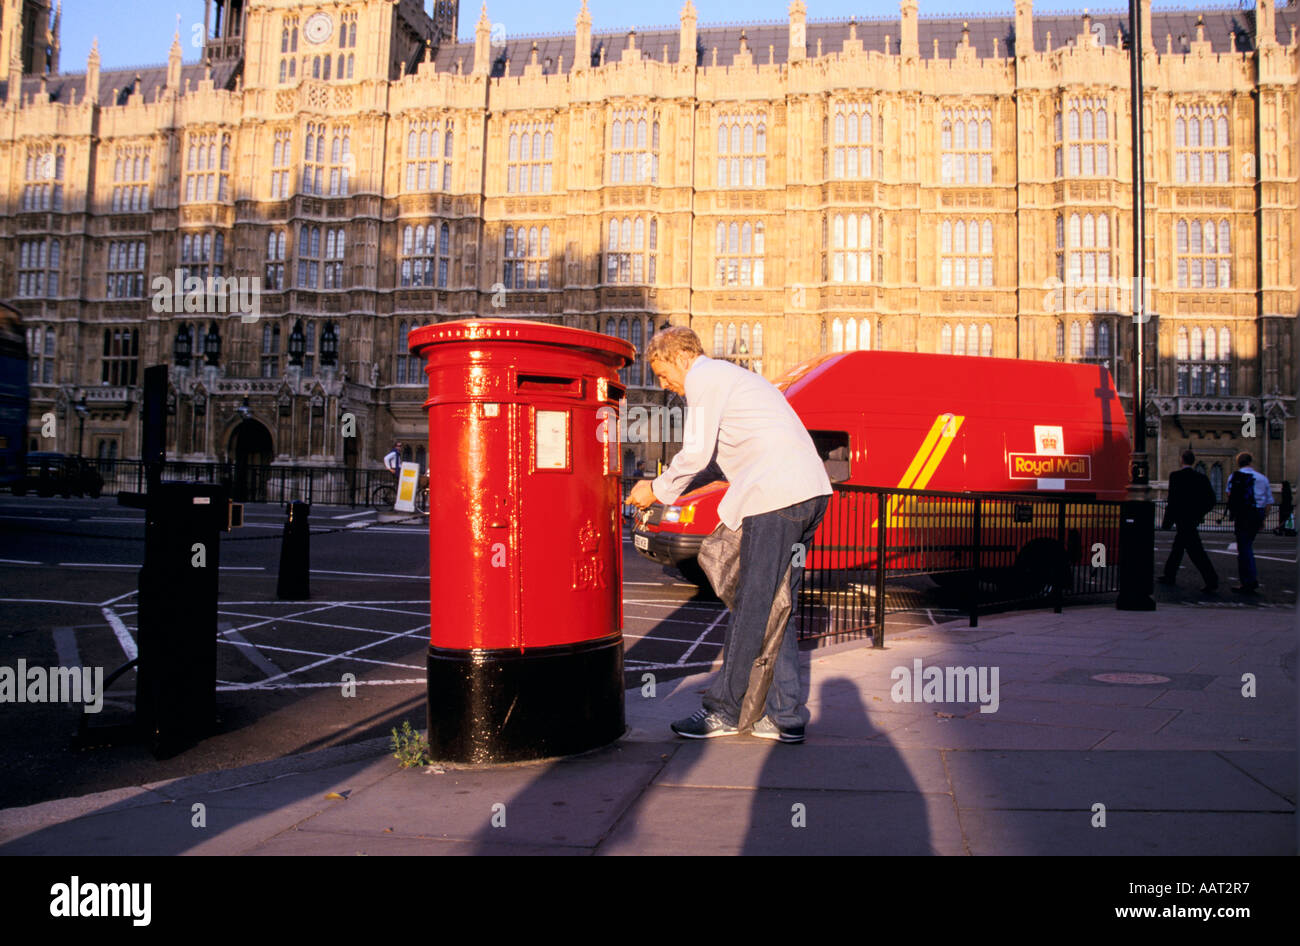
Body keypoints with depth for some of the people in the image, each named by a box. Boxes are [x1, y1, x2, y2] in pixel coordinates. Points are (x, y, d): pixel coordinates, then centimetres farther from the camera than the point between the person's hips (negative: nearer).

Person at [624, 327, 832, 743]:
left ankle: (725, 710, 8)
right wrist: (738, 514, 27)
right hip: (809, 492, 10)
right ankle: (785, 716, 15)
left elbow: (696, 455, -6)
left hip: (776, 495, -10)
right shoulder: (730, 375, 30)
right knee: (776, 609, 12)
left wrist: (656, 491, 8)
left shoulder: (704, 378, 0)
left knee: (752, 609, -2)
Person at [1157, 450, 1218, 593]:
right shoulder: (1202, 478, 5)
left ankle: (1212, 581, -14)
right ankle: (1170, 575, 30)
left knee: (1196, 551, -8)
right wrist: (1199, 513, 17)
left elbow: (1173, 499, -15)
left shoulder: (1175, 476, -12)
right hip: (1194, 519, 7)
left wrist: (1167, 521, -9)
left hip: (1182, 519, -7)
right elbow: (1211, 500, 3)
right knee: (1178, 547, 20)